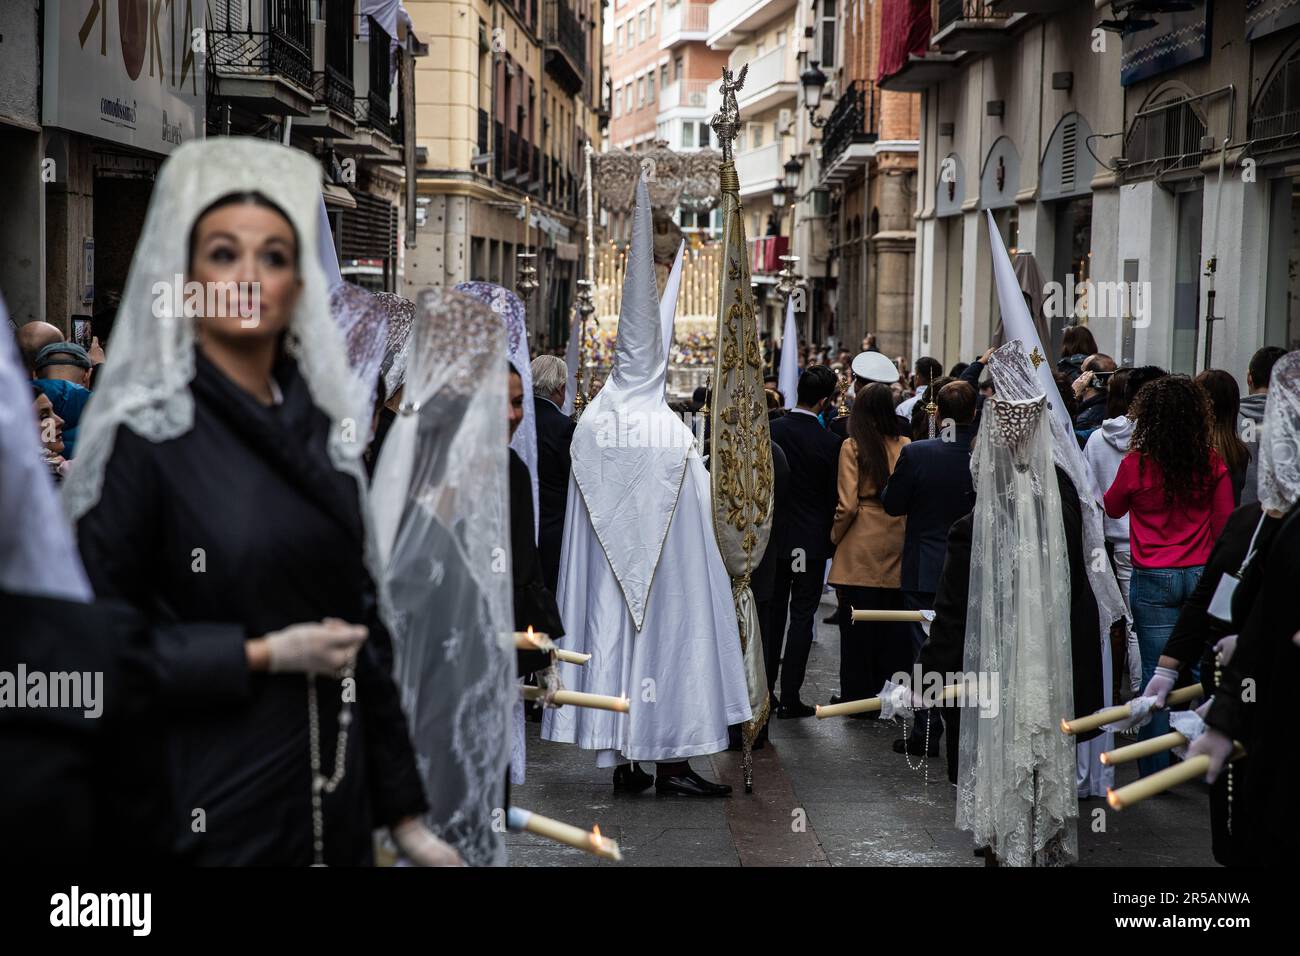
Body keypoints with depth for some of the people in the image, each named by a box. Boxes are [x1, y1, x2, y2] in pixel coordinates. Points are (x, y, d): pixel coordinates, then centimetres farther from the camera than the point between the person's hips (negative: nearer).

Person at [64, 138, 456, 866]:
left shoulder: (323, 428, 6)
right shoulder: (146, 435, -9)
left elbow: (362, 618, 9)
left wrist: (402, 809, 9)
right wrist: (262, 655, -16)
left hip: (334, 795, 5)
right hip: (210, 806, -5)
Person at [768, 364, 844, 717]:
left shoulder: (769, 431, -6)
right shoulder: (830, 442, -13)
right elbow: (834, 498, -6)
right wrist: (831, 540, 8)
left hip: (773, 538, 3)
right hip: (812, 542, -3)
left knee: (772, 615, 13)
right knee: (802, 617, 4)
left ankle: (764, 691, 18)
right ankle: (789, 698, 4)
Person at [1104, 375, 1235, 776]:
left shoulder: (1136, 464, -10)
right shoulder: (1212, 463, -4)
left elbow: (1113, 508, 10)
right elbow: (1224, 525, 3)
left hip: (1153, 579, -2)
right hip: (1201, 575, 2)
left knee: (1156, 673, 4)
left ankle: (1155, 770, 9)